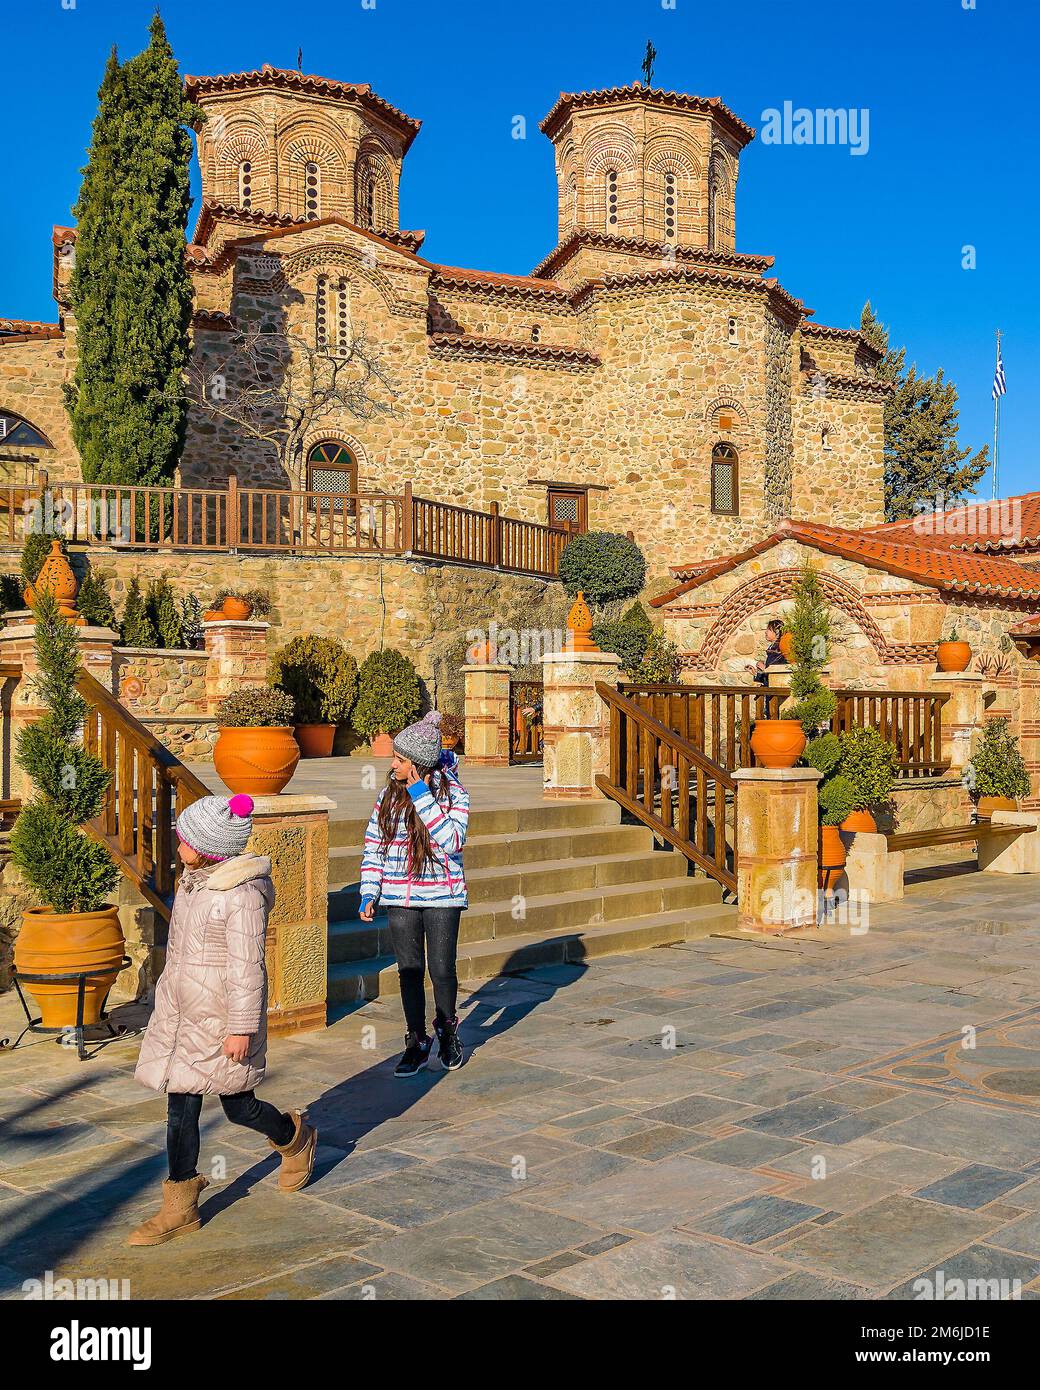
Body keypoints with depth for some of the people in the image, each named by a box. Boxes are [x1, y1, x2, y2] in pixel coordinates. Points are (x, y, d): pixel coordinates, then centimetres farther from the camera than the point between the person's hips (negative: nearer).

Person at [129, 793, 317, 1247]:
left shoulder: (242, 895, -21)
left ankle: (295, 1139, 39)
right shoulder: (193, 879, 5)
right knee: (180, 1106, 7)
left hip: (221, 1018, -8)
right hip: (180, 1011, 8)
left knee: (238, 1107, 8)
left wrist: (241, 1028, -18)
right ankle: (180, 1208, 16)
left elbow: (246, 967, -20)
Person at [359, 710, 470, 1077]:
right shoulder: (388, 795, 2)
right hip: (400, 898, 3)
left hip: (442, 897, -3)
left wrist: (421, 797, -22)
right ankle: (417, 1043, 18)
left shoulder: (453, 793, -8)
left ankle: (447, 1033, 27)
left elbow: (451, 841, -21)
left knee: (442, 969, 1)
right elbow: (373, 846, 8)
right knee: (409, 971, 6)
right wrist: (369, 893, 0)